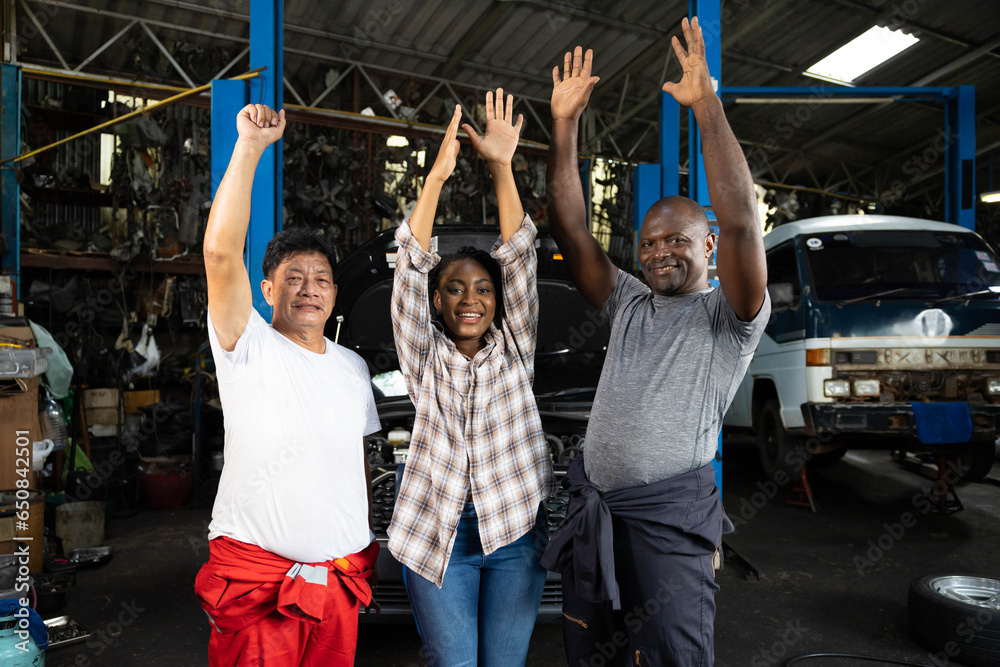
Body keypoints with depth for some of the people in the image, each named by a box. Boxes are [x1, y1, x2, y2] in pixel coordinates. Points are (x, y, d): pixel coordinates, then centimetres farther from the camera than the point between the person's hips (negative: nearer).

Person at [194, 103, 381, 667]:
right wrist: (251, 144, -22)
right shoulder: (249, 349, -6)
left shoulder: (353, 366, 10)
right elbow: (221, 252, -21)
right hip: (254, 575, -4)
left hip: (341, 576, 5)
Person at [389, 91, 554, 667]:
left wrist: (502, 167, -11)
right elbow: (412, 269, -9)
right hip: (439, 533, -1)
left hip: (515, 532, 1)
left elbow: (519, 257, -4)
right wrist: (437, 176, -17)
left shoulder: (513, 349, 5)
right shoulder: (425, 357, 2)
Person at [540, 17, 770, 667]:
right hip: (593, 510, 6)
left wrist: (707, 105, -22)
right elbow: (572, 231, 5)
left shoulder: (729, 315, -4)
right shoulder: (628, 305, 11)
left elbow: (741, 222, -21)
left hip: (669, 519, -5)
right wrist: (565, 126, -1)